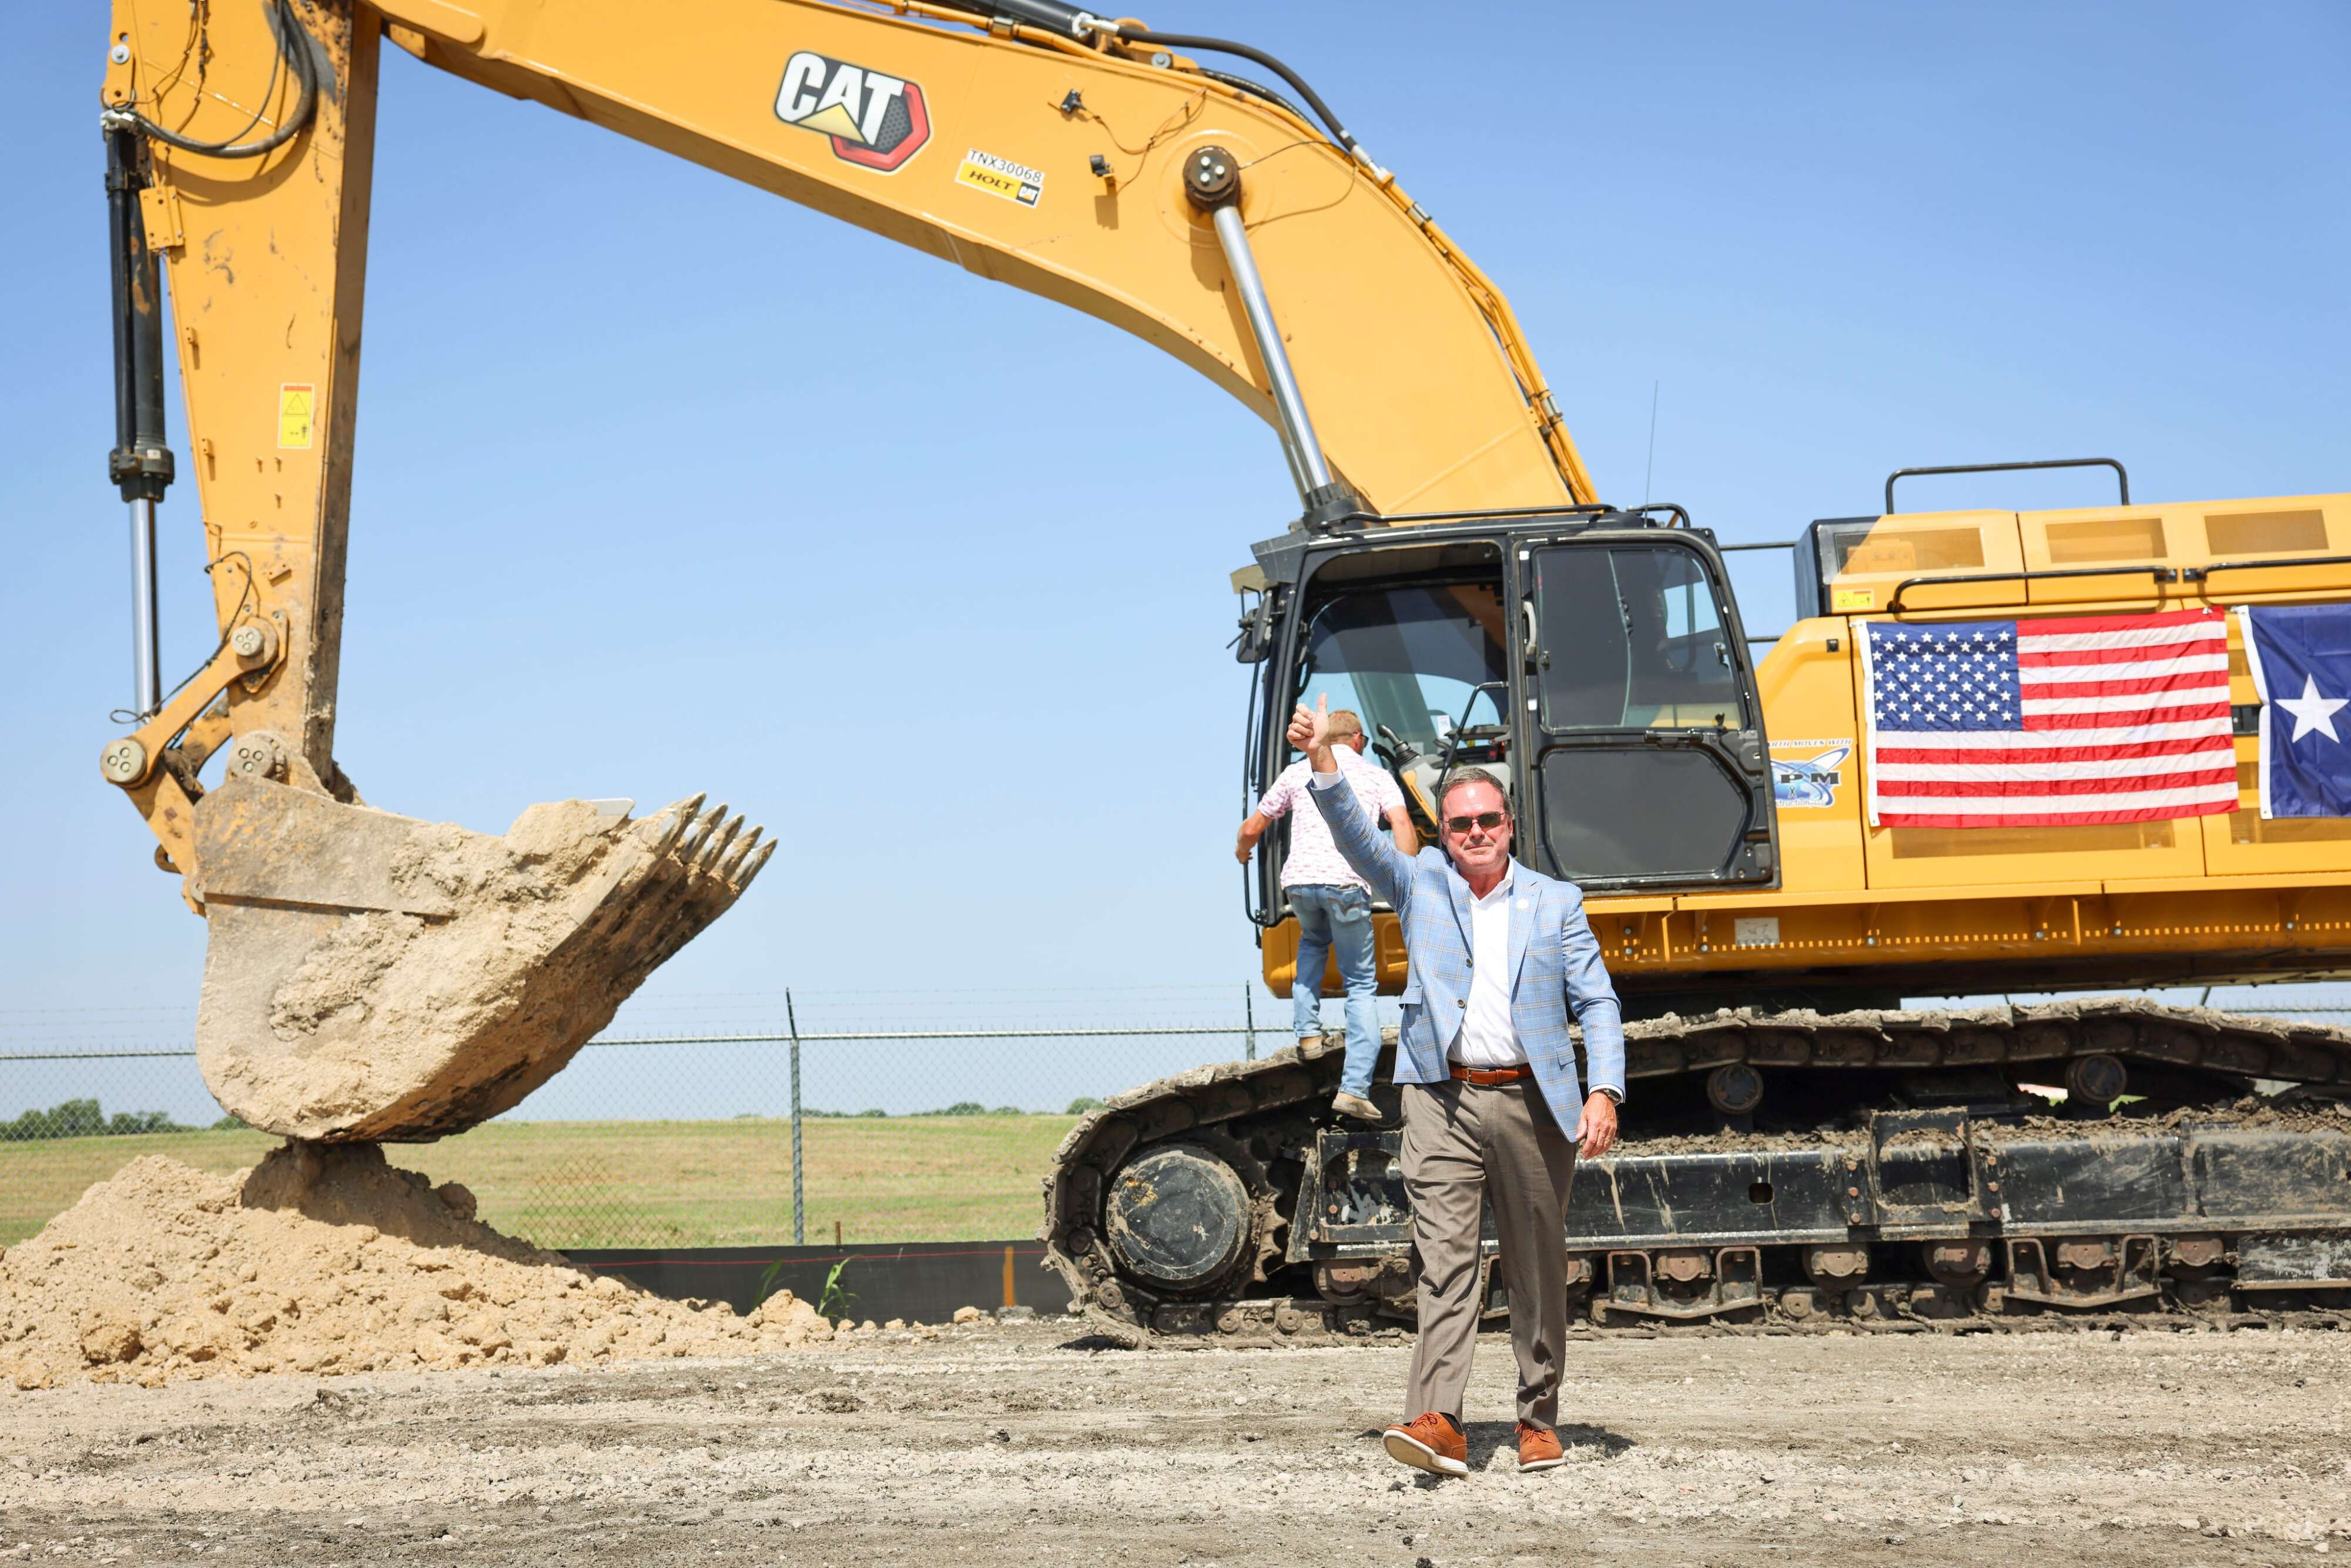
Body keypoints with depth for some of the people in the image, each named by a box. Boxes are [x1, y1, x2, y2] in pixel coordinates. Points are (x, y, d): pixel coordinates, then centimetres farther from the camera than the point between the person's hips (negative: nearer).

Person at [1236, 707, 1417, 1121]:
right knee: (1362, 985, 6)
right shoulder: (1376, 775, 17)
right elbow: (1403, 826, -1)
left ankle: (1307, 1028, 19)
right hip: (1347, 882, -2)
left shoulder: (1298, 772, 21)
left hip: (1299, 878, 2)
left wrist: (1242, 852, 46)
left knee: (1313, 940, 36)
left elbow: (1252, 828, 24)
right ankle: (1355, 1088, -6)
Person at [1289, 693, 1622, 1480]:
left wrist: (1604, 1092, -7)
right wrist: (1322, 763, -20)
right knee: (1443, 1261, -10)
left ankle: (1539, 1420, 18)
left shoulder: (1554, 902, 9)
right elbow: (1357, 838, -4)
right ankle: (1437, 1423, -19)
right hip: (1443, 1100, -1)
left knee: (1537, 1268, 7)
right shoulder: (1420, 883, 10)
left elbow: (1597, 1003, 6)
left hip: (1532, 1102, 1)